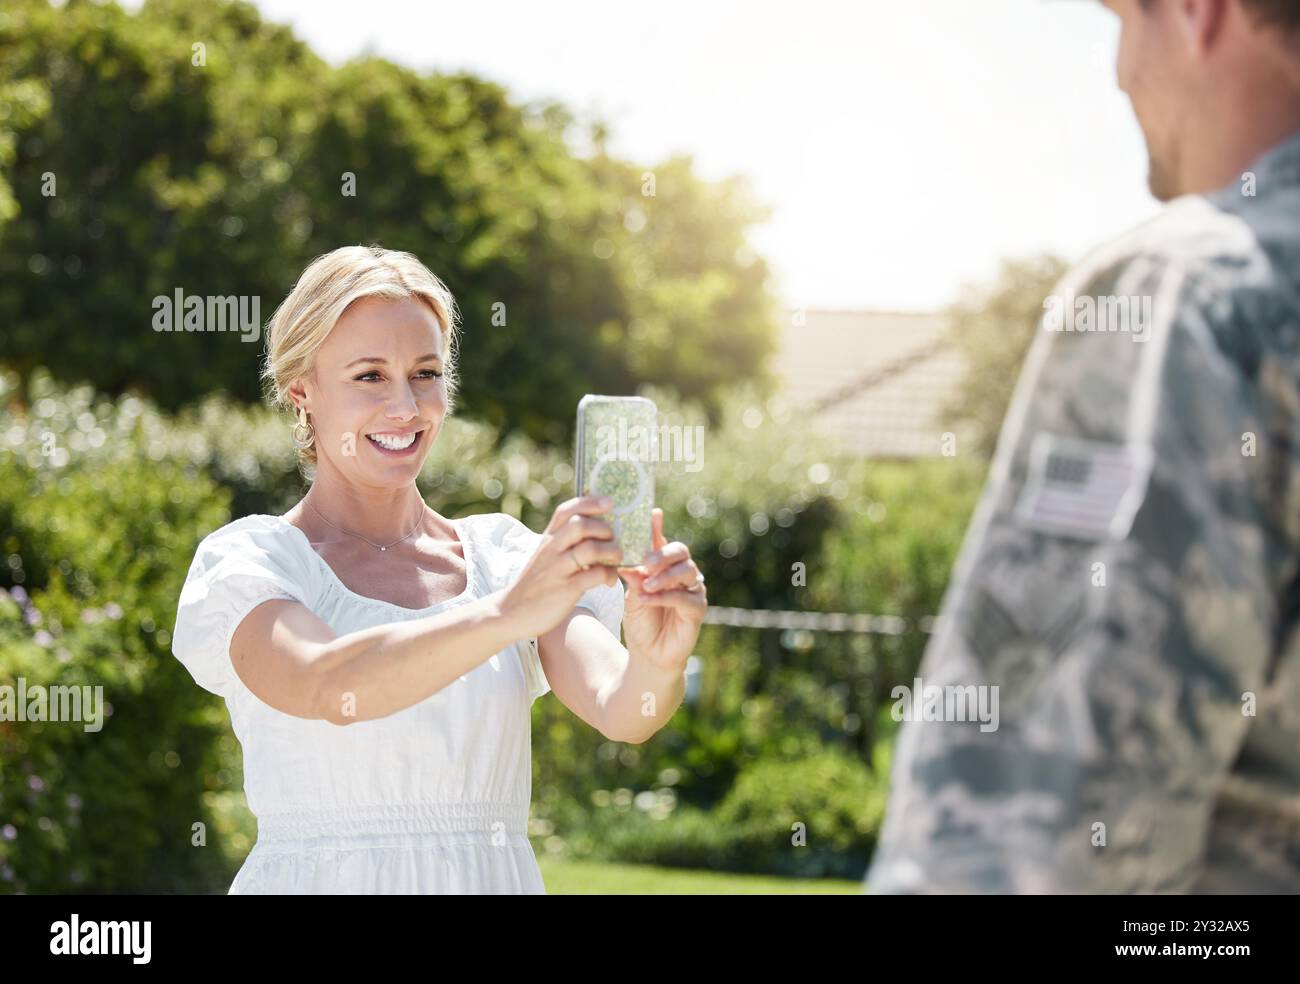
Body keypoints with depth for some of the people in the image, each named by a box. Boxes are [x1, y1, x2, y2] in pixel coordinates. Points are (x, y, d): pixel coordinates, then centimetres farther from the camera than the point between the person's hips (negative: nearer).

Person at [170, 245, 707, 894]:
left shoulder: (505, 557, 5)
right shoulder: (245, 565, -3)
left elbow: (617, 709, -10)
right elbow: (328, 685, -23)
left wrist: (658, 663, -31)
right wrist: (507, 614, -36)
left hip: (495, 877, 3)